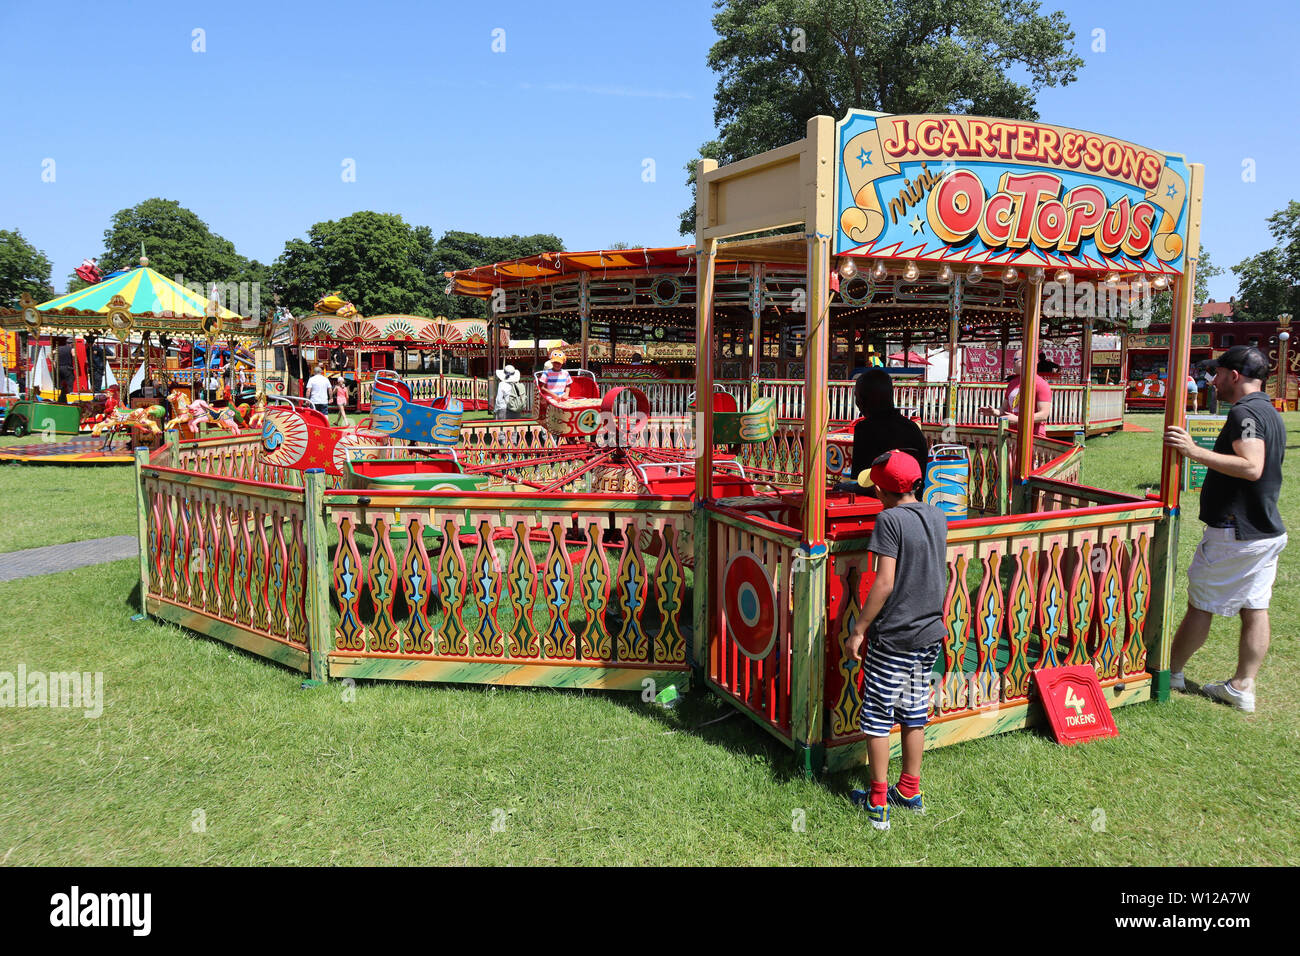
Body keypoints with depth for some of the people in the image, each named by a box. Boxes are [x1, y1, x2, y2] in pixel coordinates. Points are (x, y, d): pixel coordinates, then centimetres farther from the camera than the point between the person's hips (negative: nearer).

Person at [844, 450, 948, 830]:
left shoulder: (890, 520, -15)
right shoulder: (937, 517, 5)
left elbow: (885, 583, -20)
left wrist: (858, 630, -15)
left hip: (893, 637, -7)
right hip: (930, 633, 7)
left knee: (877, 716, 5)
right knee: (914, 713, 18)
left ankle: (878, 803, 12)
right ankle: (910, 792, 29)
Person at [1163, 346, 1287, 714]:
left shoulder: (1244, 413, -18)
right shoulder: (1272, 414, 14)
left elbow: (1252, 467, -31)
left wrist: (1195, 451, -34)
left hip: (1234, 532, -9)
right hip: (1268, 530, 9)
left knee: (1201, 604, 3)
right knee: (1255, 609, 10)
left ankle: (1170, 671, 16)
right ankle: (1242, 687, 17)